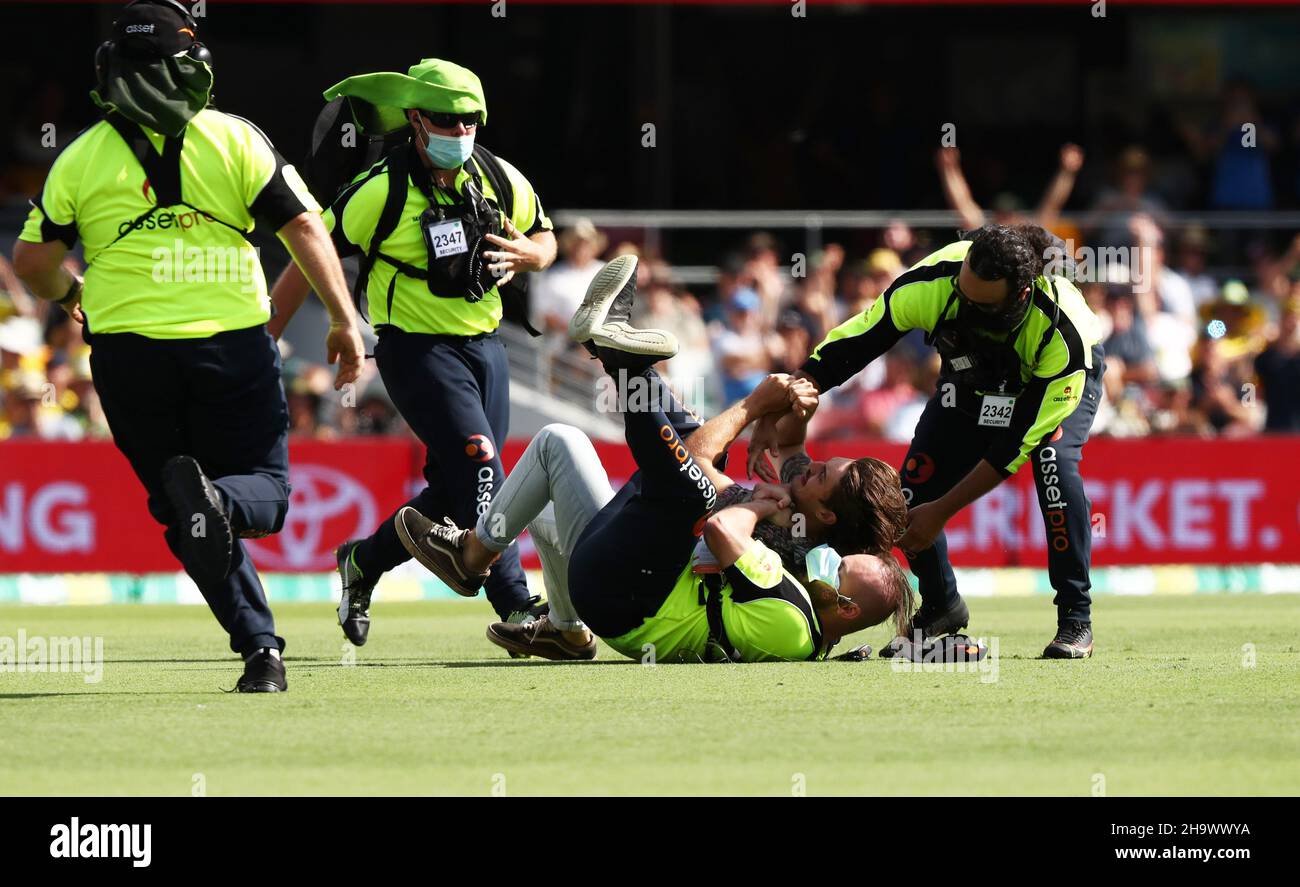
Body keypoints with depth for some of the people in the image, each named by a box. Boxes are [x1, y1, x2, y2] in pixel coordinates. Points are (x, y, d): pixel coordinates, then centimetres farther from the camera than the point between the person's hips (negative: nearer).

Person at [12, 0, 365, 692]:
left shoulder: (81, 159, 3)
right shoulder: (236, 141, 1)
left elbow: (31, 260, 7)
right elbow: (304, 227, -4)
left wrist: (67, 295, 29)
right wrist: (345, 320, 1)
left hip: (128, 353, 1)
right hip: (233, 347, -1)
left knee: (183, 514, 12)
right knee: (264, 491, 10)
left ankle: (259, 649, -7)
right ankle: (217, 503, -28)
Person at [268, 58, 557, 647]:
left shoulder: (500, 180, 1)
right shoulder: (382, 192, -14)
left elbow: (546, 240, 16)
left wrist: (524, 254, -9)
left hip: (484, 347, 6)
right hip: (416, 349, -6)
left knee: (454, 490, 5)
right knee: (479, 464, -19)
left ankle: (364, 561, 24)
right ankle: (515, 609, -17)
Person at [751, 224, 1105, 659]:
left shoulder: (1060, 334, -43)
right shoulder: (933, 282, -39)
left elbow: (1016, 445, -35)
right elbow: (843, 348, -28)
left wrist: (942, 511, -34)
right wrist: (774, 417, -33)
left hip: (1060, 374, -3)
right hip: (971, 377, 3)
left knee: (1054, 461, -32)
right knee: (914, 491, -11)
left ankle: (1075, 619, -17)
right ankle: (941, 607, 16)